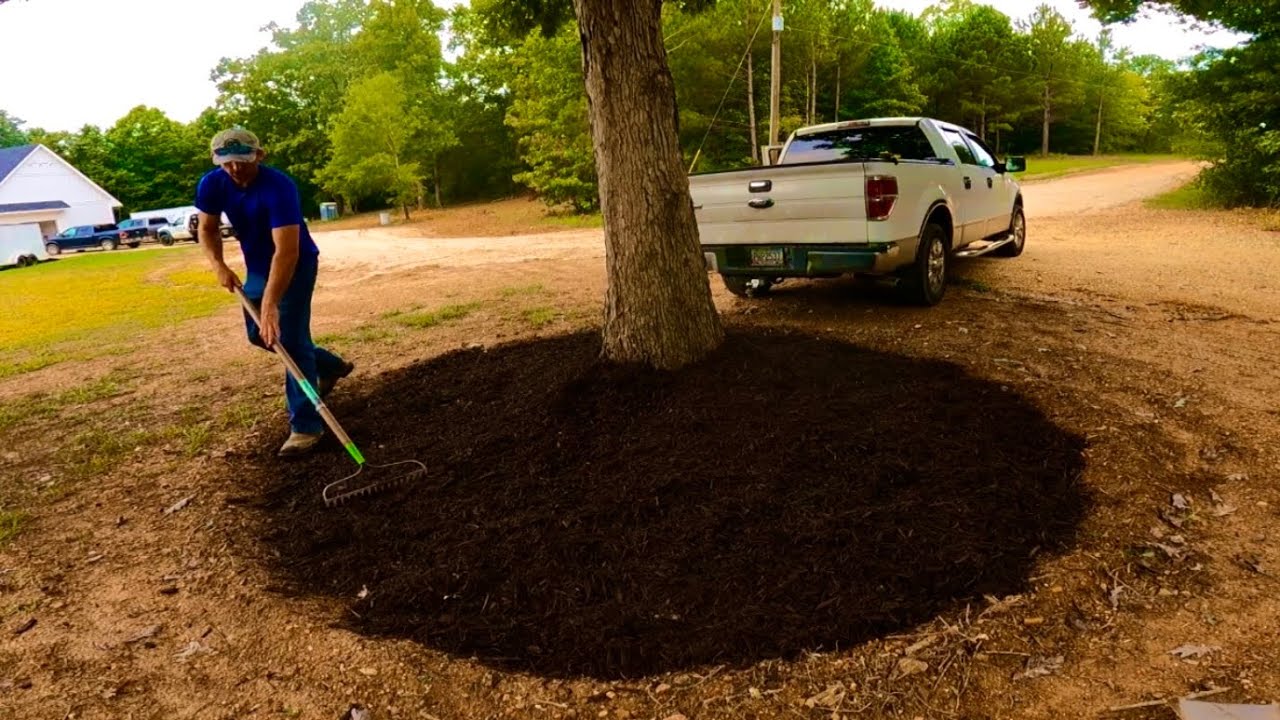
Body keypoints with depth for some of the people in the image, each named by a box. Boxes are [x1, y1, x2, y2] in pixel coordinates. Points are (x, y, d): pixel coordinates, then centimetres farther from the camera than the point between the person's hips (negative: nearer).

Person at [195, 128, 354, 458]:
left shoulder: (279, 187, -32)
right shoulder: (212, 184, -13)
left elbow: (287, 251, -39)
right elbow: (207, 228, 4)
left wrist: (270, 305, -45)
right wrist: (218, 265, -14)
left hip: (296, 265, -7)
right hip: (256, 266, 7)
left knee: (290, 339, -14)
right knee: (258, 335, 16)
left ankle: (306, 426, -10)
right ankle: (332, 366, 35)